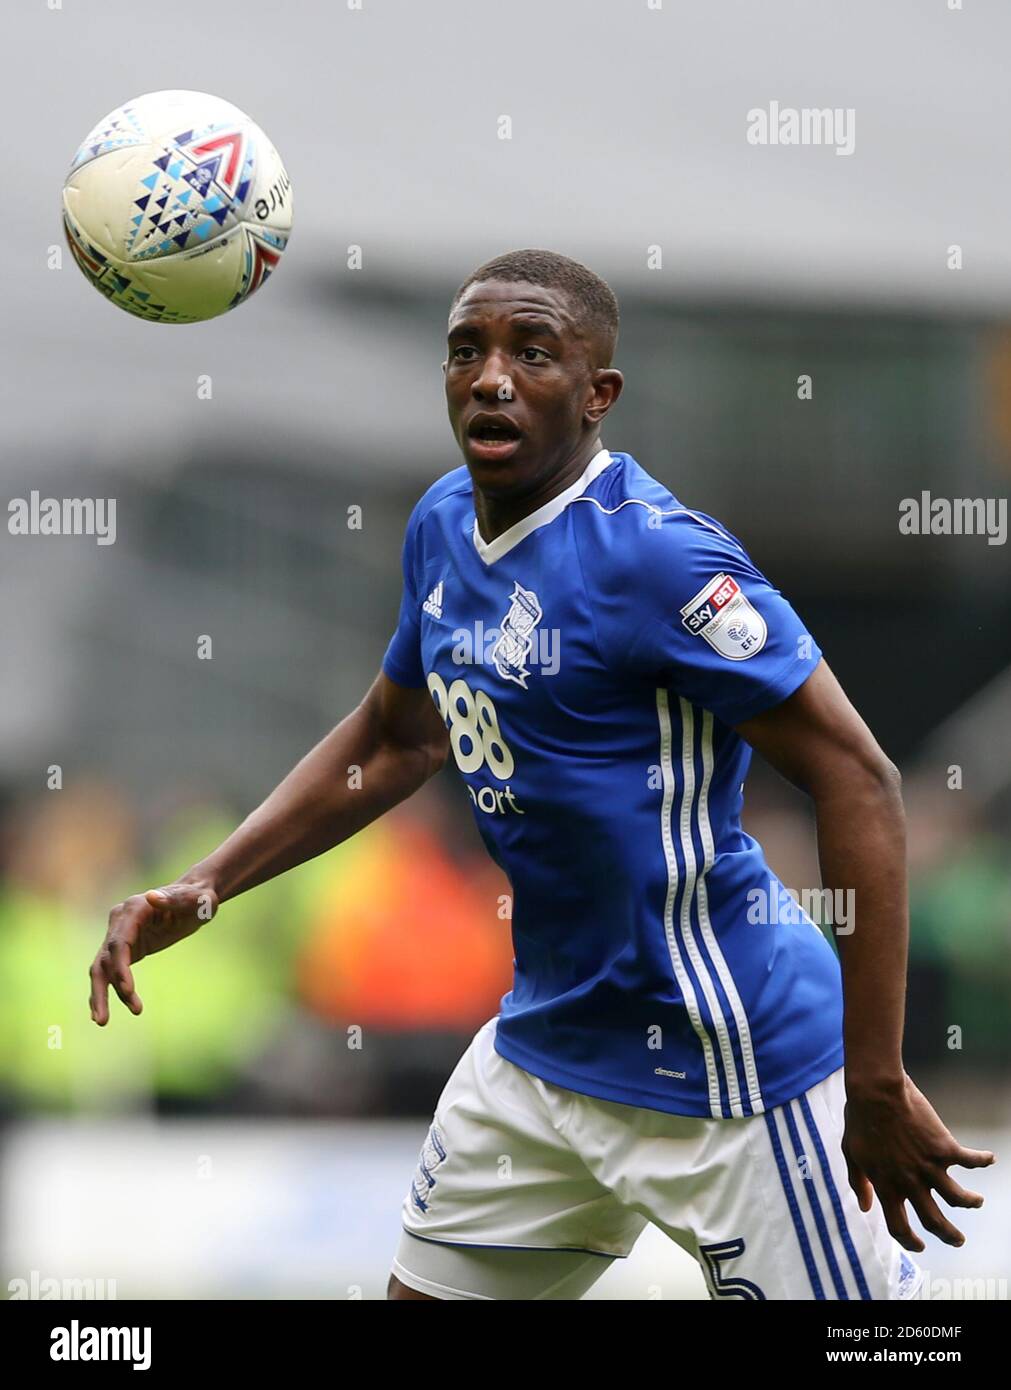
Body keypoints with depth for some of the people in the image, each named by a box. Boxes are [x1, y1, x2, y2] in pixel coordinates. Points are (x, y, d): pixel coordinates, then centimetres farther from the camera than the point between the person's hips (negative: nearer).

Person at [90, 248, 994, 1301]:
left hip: (728, 1067, -8)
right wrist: (202, 889, 11)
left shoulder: (651, 553, -21)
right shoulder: (443, 525, 5)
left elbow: (857, 781, -21)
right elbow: (392, 740, 23)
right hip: (544, 1045, 8)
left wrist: (876, 1088, -23)